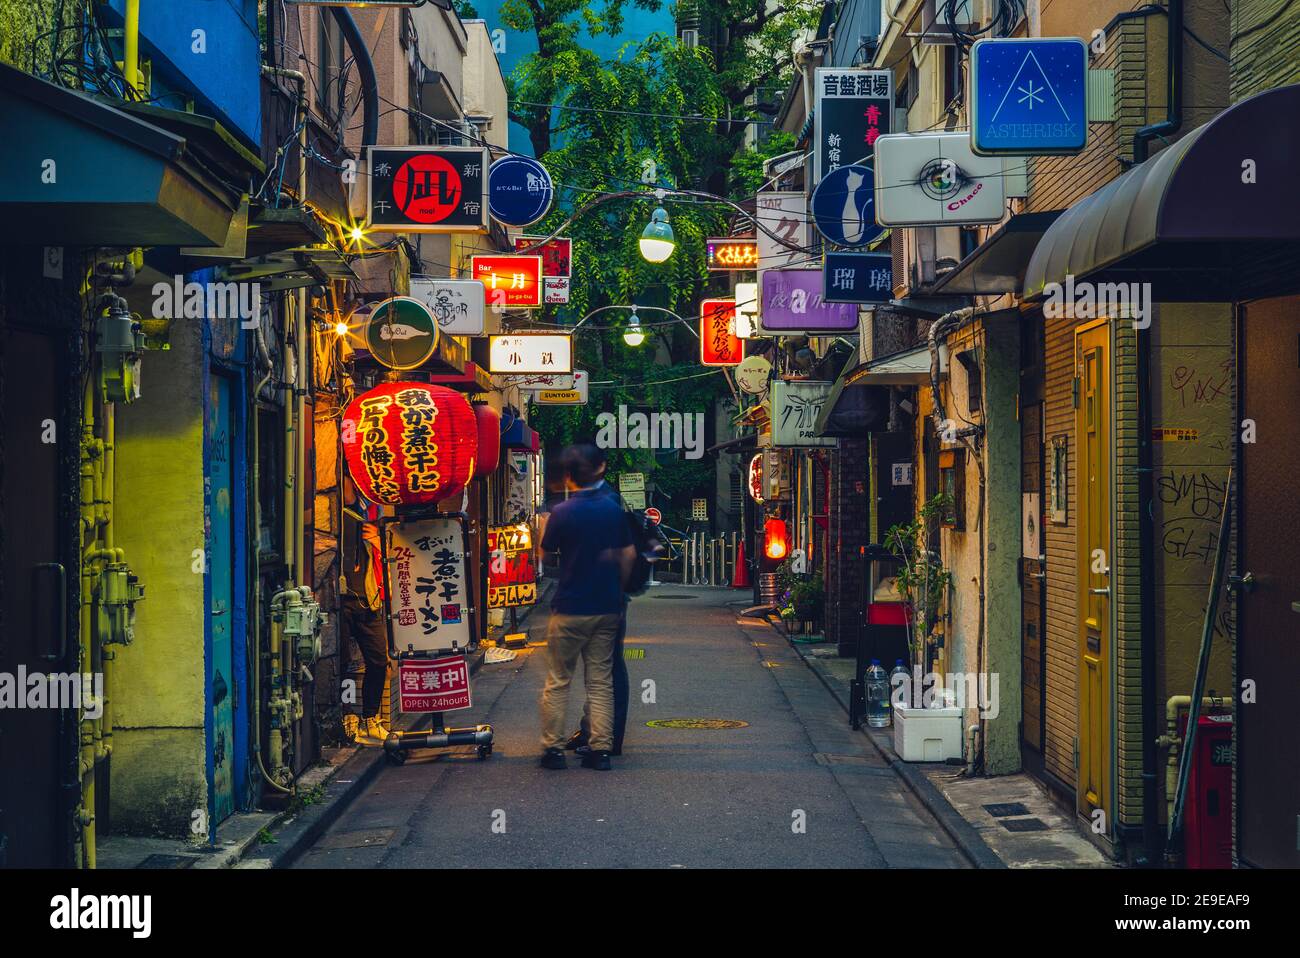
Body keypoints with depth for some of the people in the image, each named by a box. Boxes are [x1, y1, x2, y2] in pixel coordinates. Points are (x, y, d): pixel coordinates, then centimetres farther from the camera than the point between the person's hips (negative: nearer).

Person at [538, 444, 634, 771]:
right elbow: (629, 554, 6)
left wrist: (546, 524, 18)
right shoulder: (613, 508, 0)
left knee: (558, 682, 7)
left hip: (570, 609, -4)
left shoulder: (563, 512, -12)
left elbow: (546, 550, 1)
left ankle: (553, 748, 7)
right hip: (607, 608, 4)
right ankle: (600, 749, 6)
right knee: (601, 680, 9)